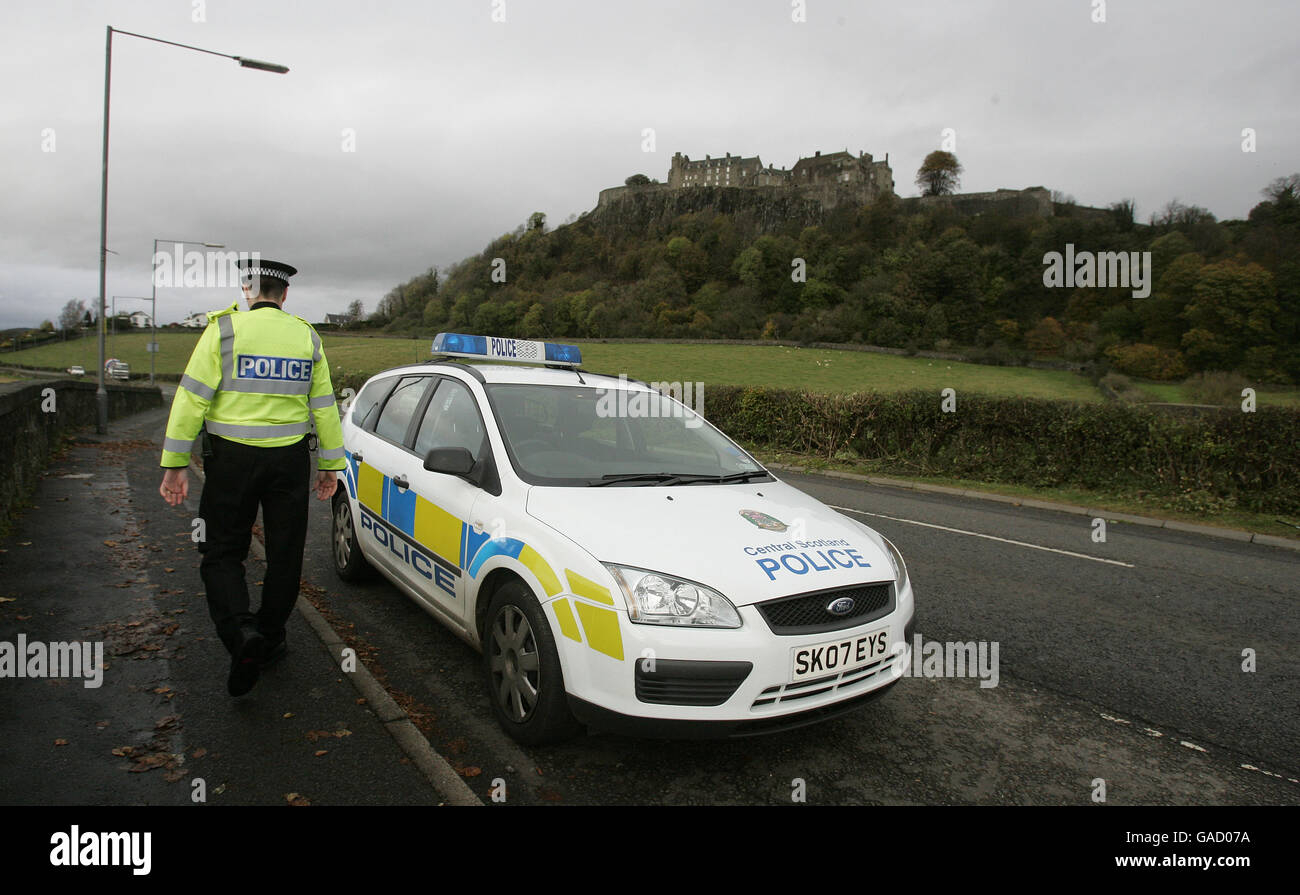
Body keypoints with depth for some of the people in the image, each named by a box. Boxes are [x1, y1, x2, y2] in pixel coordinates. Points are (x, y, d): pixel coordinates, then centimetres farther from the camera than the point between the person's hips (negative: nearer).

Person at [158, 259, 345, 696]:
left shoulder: (224, 329, -5)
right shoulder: (306, 336, 5)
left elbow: (192, 399, -9)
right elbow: (324, 407, 8)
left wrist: (175, 465, -6)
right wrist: (330, 464, 15)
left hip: (231, 458, -2)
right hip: (290, 460, 3)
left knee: (221, 554, 7)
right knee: (284, 556, 14)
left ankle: (242, 633, -13)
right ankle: (270, 638, 25)